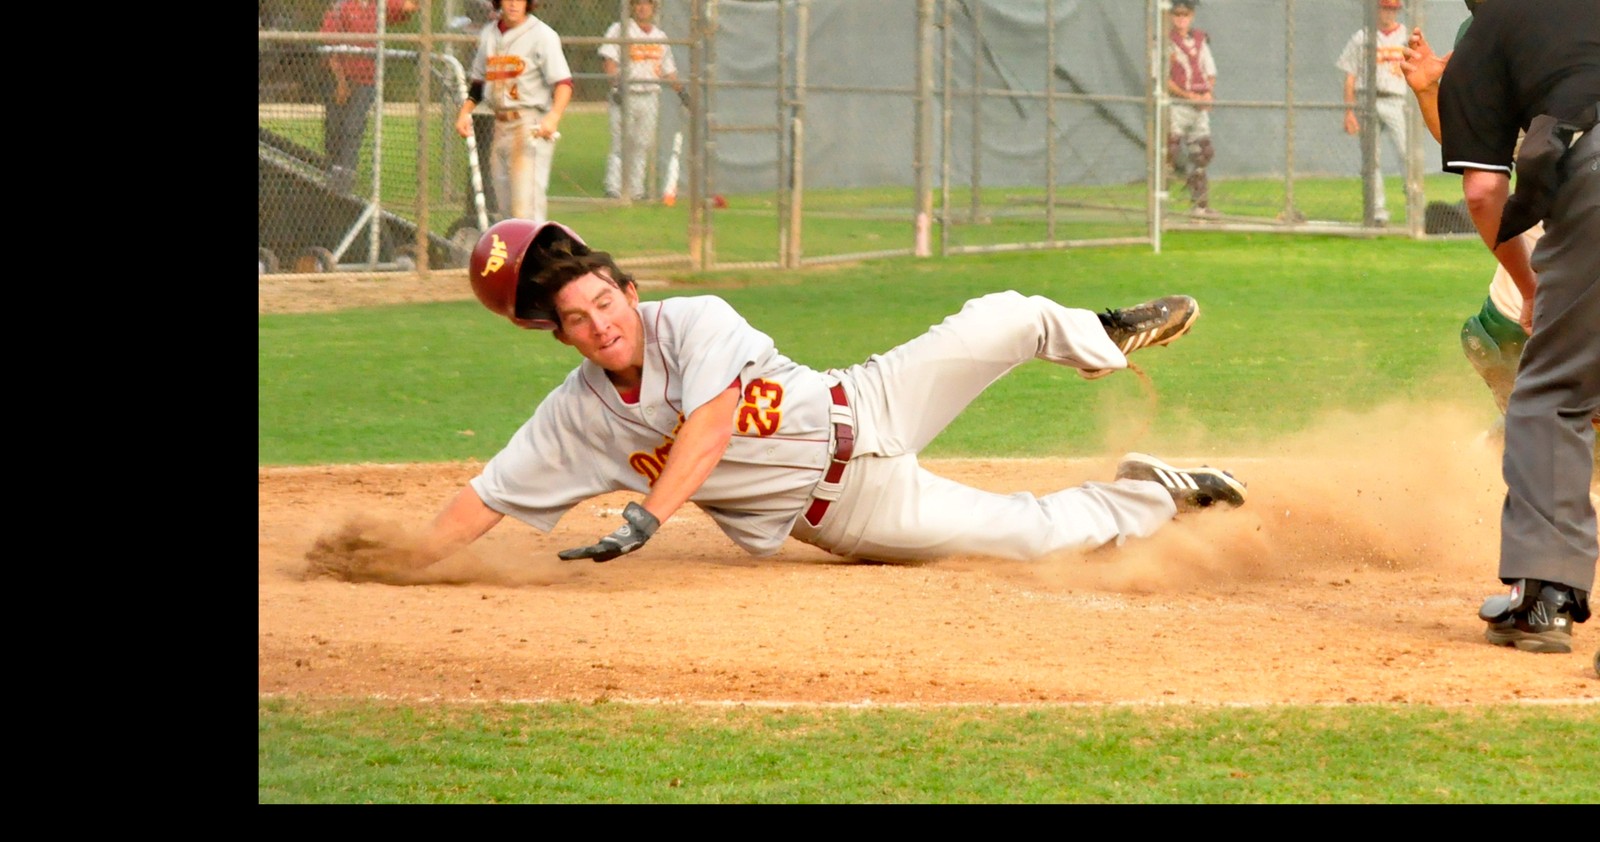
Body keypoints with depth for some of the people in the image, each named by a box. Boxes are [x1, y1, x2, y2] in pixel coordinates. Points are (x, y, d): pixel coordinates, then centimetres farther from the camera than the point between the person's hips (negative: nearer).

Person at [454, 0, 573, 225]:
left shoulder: (542, 35, -7)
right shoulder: (488, 34, 13)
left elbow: (564, 83, -15)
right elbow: (478, 79, 25)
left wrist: (553, 117, -31)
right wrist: (465, 111, 11)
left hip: (532, 124, -7)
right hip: (500, 126, 7)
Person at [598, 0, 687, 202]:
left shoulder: (660, 36, 16)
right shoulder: (619, 30, -1)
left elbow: (668, 70, 22)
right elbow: (609, 58, -12)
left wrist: (681, 92, 14)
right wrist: (616, 83, -26)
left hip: (650, 99, 5)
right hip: (625, 95, -5)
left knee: (641, 146, 6)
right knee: (621, 145, -10)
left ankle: (635, 191, 10)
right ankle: (613, 189, -12)